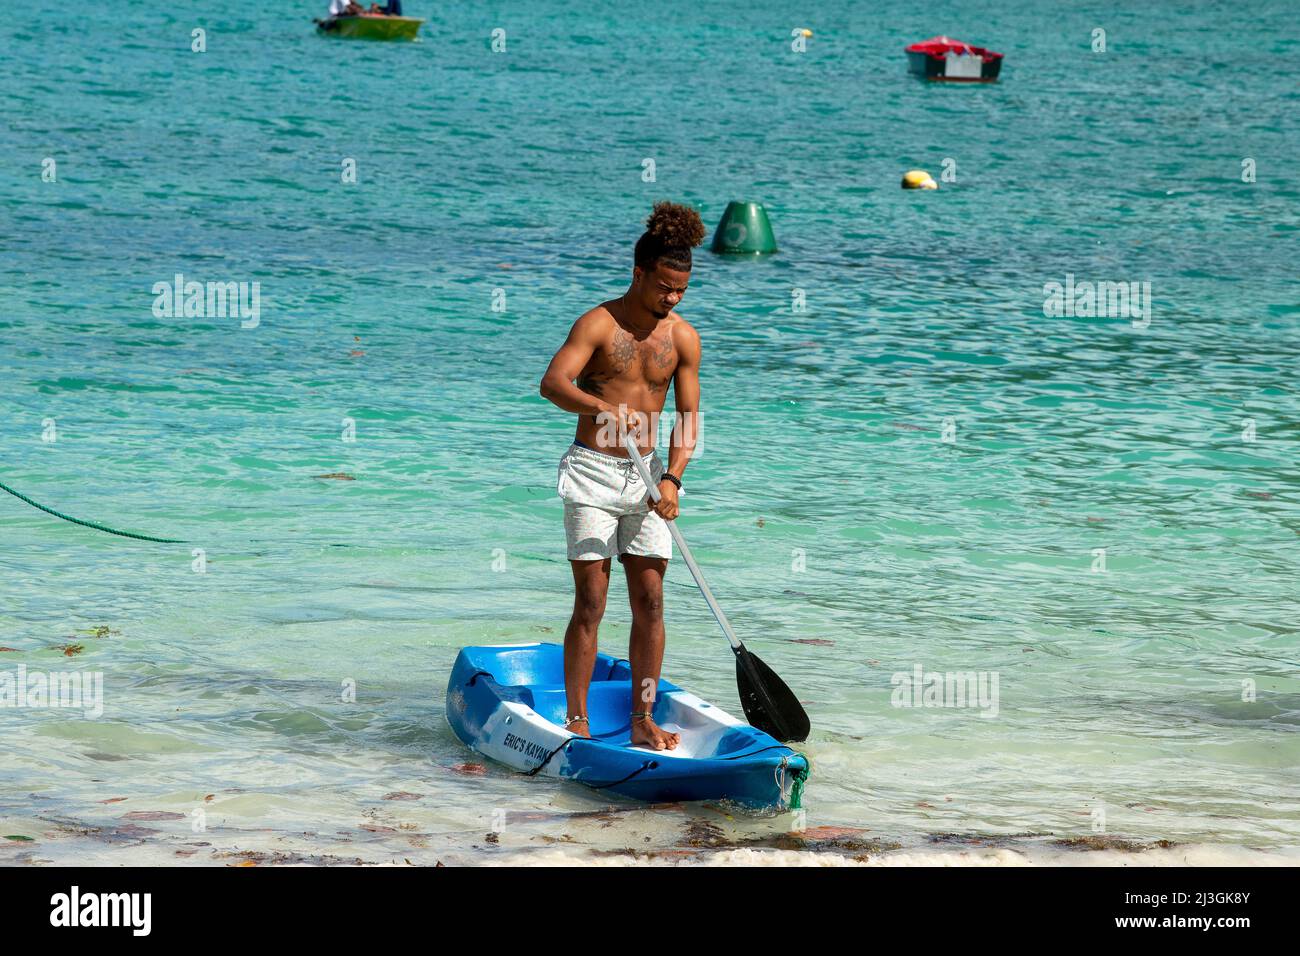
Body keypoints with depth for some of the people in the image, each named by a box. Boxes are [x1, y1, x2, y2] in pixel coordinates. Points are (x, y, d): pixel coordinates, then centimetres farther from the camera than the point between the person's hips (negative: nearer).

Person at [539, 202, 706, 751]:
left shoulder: (682, 338, 3)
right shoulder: (599, 324, -10)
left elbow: (688, 417, 3)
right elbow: (553, 382, -24)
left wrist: (671, 479, -12)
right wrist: (603, 407, -42)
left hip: (645, 474, 5)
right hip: (592, 473, -5)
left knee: (650, 602, 3)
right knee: (591, 603, -6)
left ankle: (642, 720, 10)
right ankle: (576, 721, -1)